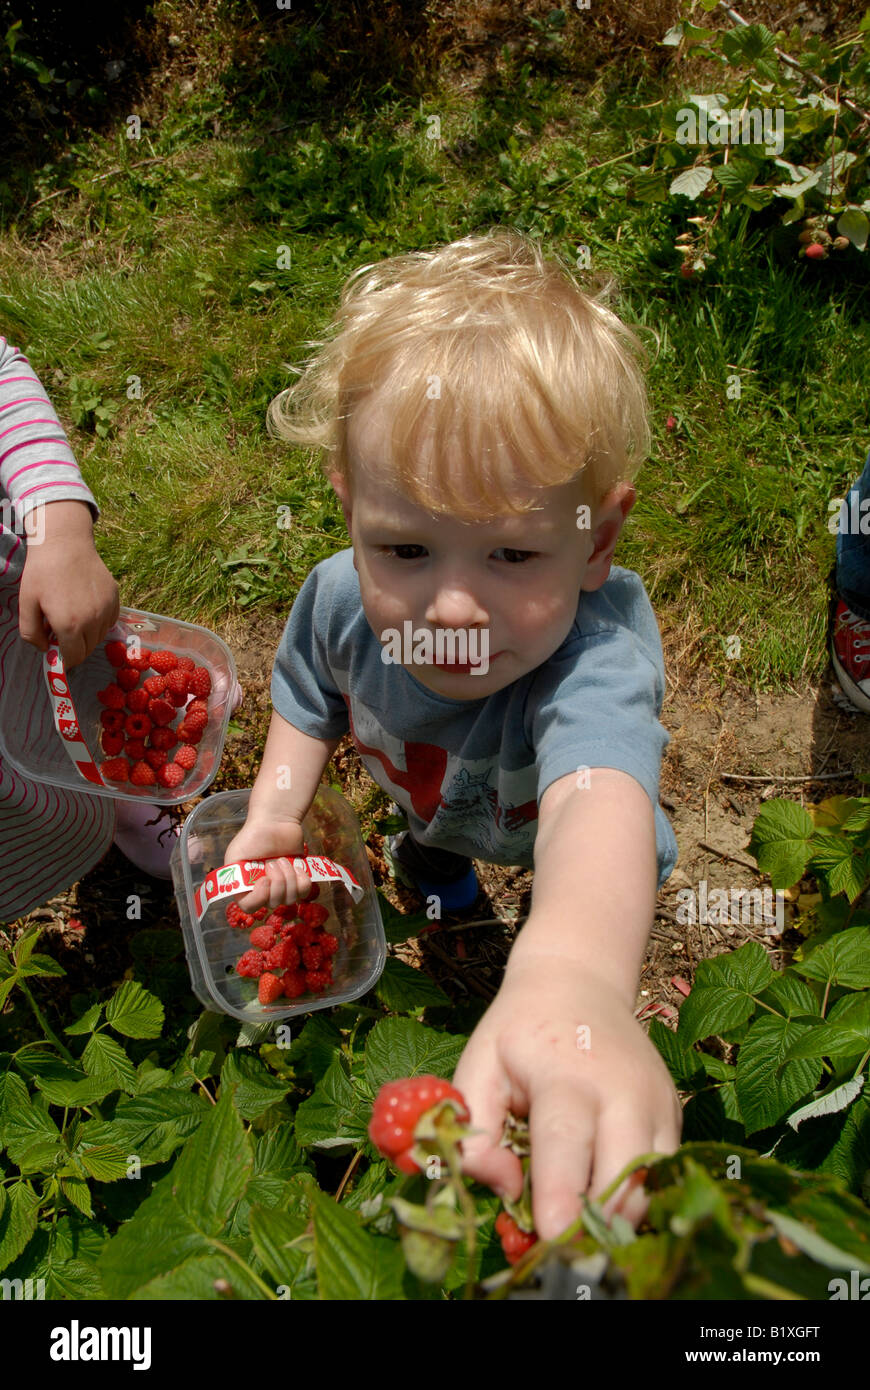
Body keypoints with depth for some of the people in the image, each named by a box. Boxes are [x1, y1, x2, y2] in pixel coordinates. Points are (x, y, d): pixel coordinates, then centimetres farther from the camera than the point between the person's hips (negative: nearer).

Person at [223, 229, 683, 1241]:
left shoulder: (595, 659, -51)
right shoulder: (339, 600, -32)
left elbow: (596, 801, -73)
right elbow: (310, 698, -8)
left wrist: (570, 979, -94)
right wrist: (273, 817, -22)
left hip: (559, 856, -3)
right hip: (436, 806, 4)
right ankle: (437, 856, 68)